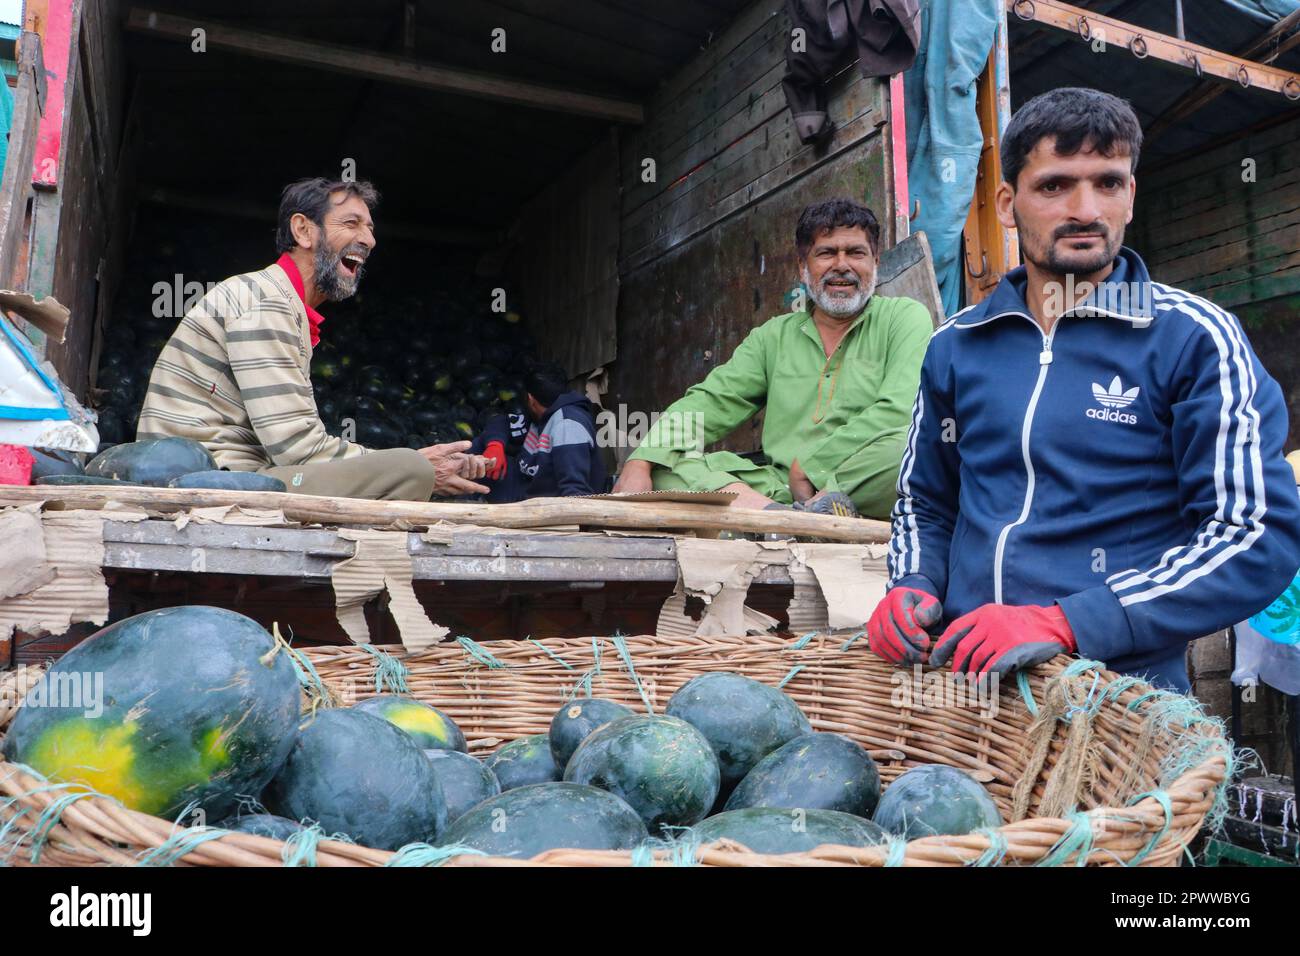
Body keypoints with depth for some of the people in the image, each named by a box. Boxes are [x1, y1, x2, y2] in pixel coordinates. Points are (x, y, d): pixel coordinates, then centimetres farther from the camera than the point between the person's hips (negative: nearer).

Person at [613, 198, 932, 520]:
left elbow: (900, 412, -10)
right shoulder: (774, 336, 18)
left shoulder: (904, 317, 7)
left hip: (867, 490, -3)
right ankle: (762, 508, -35)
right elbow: (711, 402, 7)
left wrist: (810, 467, -12)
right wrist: (639, 464, -9)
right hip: (778, 490, 4)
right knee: (664, 462, -14)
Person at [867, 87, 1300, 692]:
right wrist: (912, 590, -2)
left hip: (1122, 687, 0)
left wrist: (1064, 625, -19)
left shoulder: (1195, 340, -3)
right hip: (960, 675, 1)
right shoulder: (956, 346, 8)